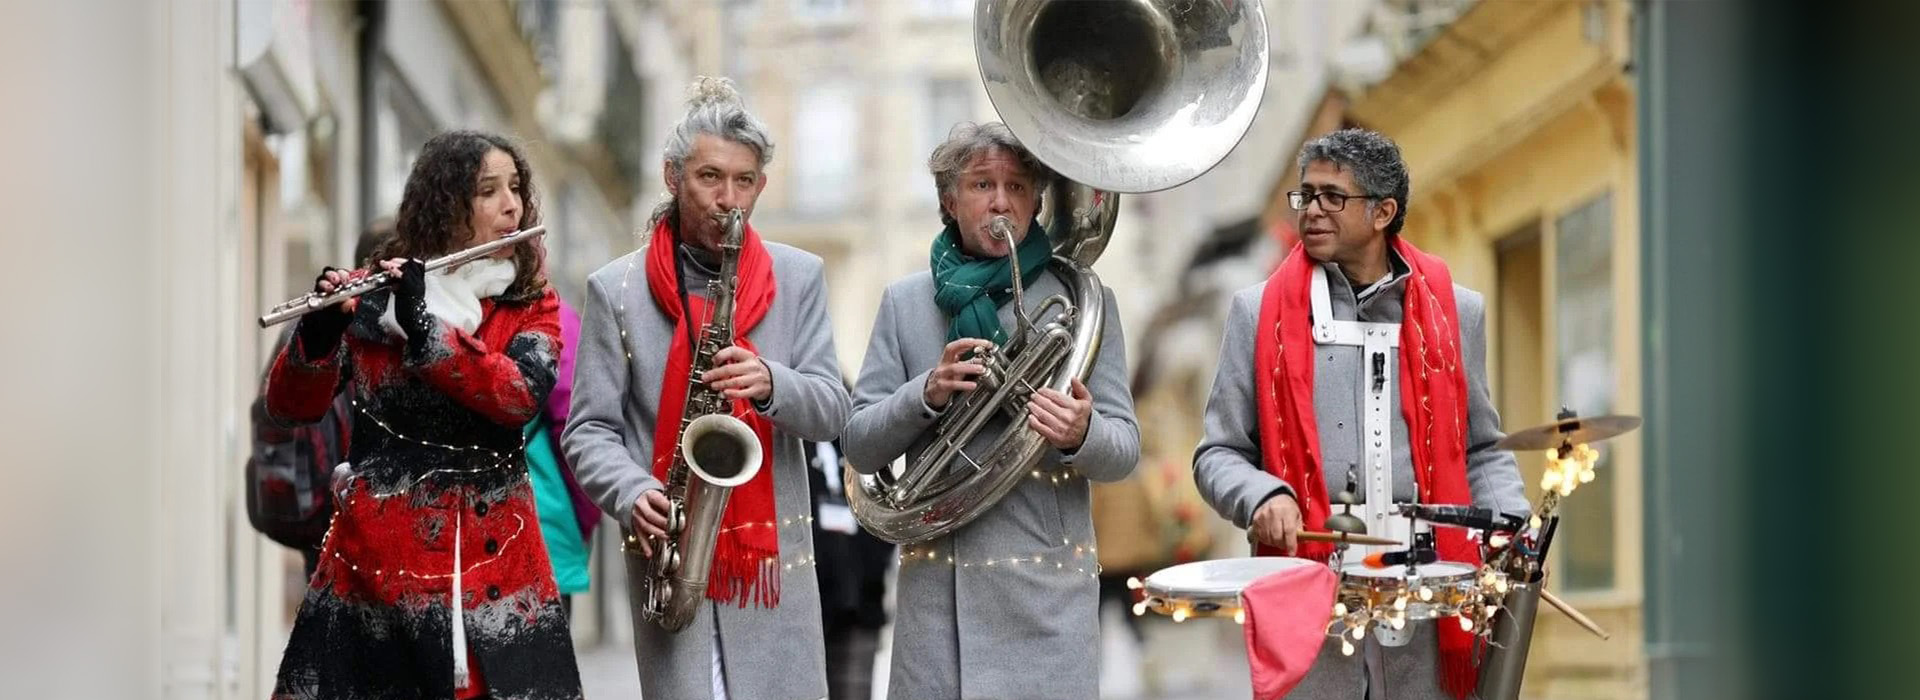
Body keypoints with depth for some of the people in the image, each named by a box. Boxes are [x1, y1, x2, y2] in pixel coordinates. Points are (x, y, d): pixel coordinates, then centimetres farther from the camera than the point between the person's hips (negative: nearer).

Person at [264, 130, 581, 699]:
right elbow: (290, 406, -1)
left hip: (491, 553, 0)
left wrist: (423, 329, -23)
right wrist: (318, 335, -21)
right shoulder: (375, 296, 5)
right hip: (377, 547, 0)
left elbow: (522, 395, -13)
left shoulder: (531, 305, 7)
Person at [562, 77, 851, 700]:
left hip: (775, 556, 1)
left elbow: (831, 411, 4)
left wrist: (771, 383, -17)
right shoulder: (616, 289, 5)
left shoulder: (798, 277, 9)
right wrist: (633, 493, -16)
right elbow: (589, 430, 3)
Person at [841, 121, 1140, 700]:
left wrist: (1082, 436, -19)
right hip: (934, 587, 2)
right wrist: (926, 394, -10)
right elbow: (861, 447, 8)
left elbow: (1125, 449, 4)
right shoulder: (904, 303, 12)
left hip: (1045, 587, -1)